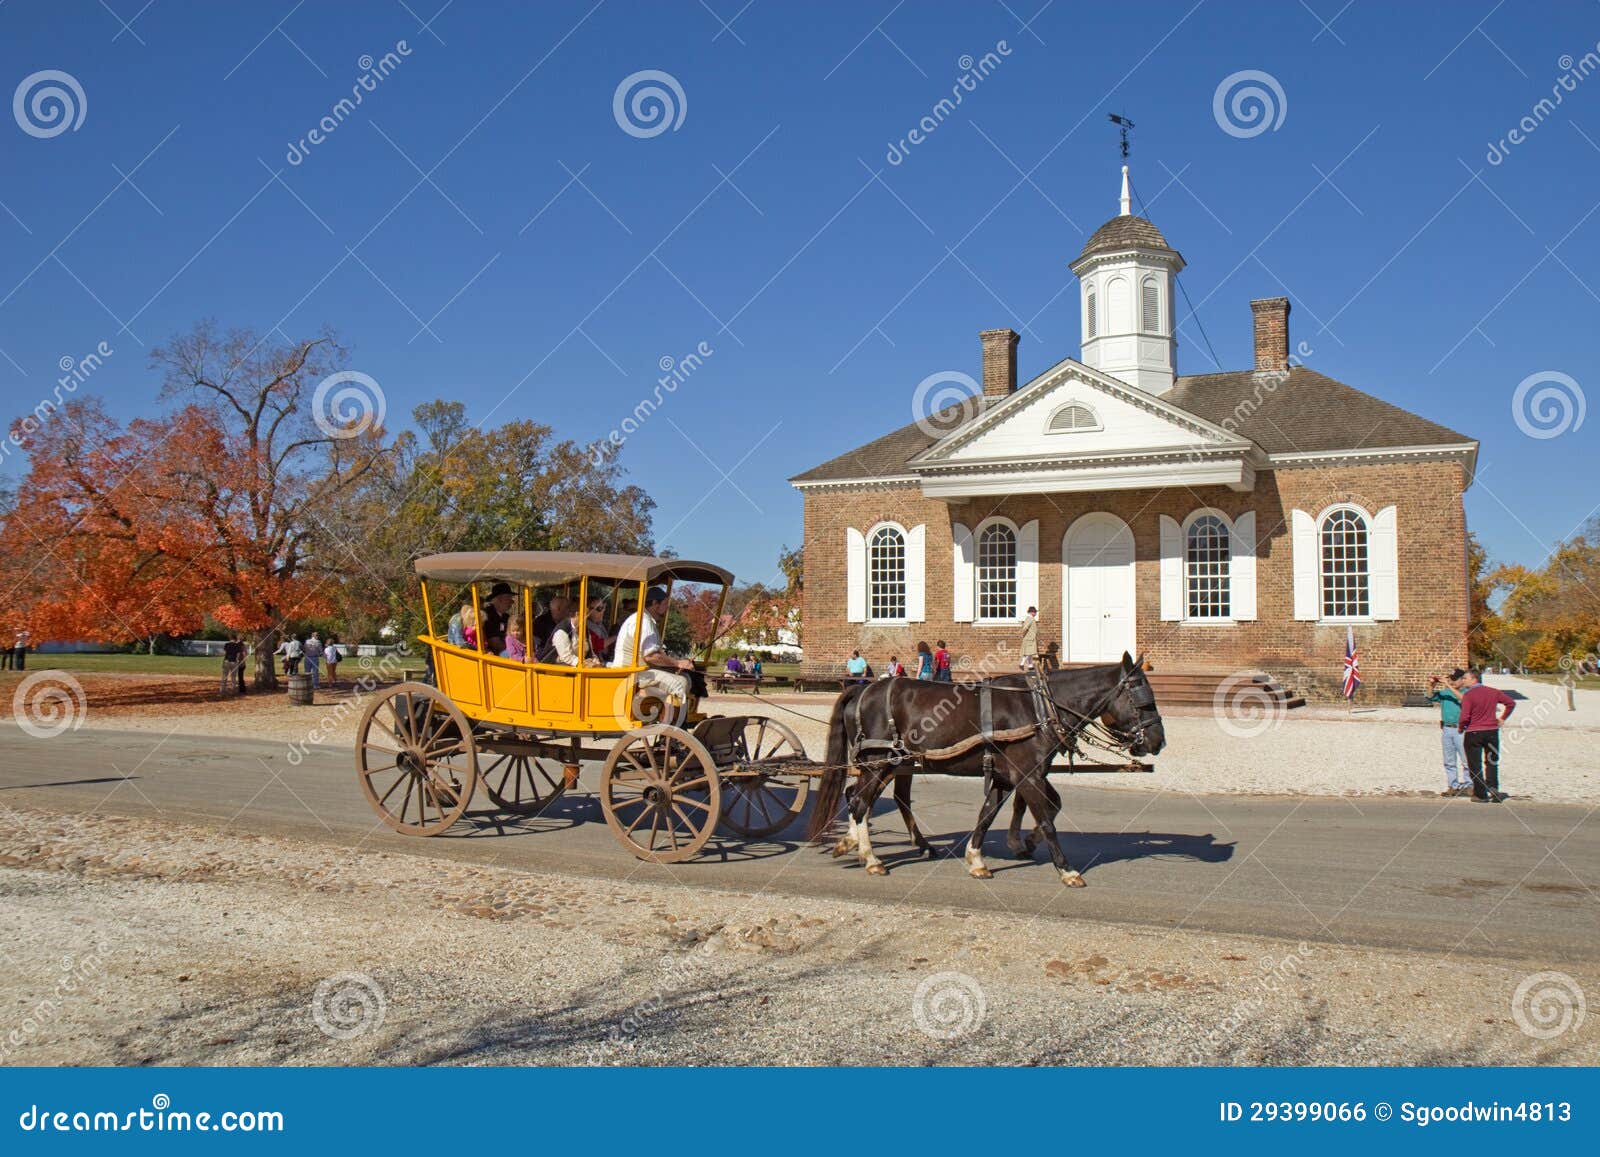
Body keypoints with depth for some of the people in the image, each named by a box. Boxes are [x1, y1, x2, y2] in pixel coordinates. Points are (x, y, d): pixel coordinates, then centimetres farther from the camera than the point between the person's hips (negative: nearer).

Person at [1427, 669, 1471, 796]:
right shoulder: (1444, 692, 12)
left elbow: (1462, 698, -22)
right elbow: (1431, 698, 3)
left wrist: (1449, 686, -23)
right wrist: (1431, 686, -12)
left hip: (1460, 730, -5)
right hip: (1446, 729, 5)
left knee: (1465, 760, -4)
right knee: (1449, 761, 8)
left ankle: (1468, 785, 3)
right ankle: (1453, 786, 13)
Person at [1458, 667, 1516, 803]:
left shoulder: (1468, 695, -14)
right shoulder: (1493, 692, 3)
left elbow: (1465, 717, -18)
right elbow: (1511, 703, 11)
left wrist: (1460, 727, 0)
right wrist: (1503, 718, 17)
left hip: (1473, 733, -5)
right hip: (1492, 731, 5)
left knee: (1475, 765, 6)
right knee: (1492, 762, 18)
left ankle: (1481, 795, 8)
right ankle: (1493, 787, 1)